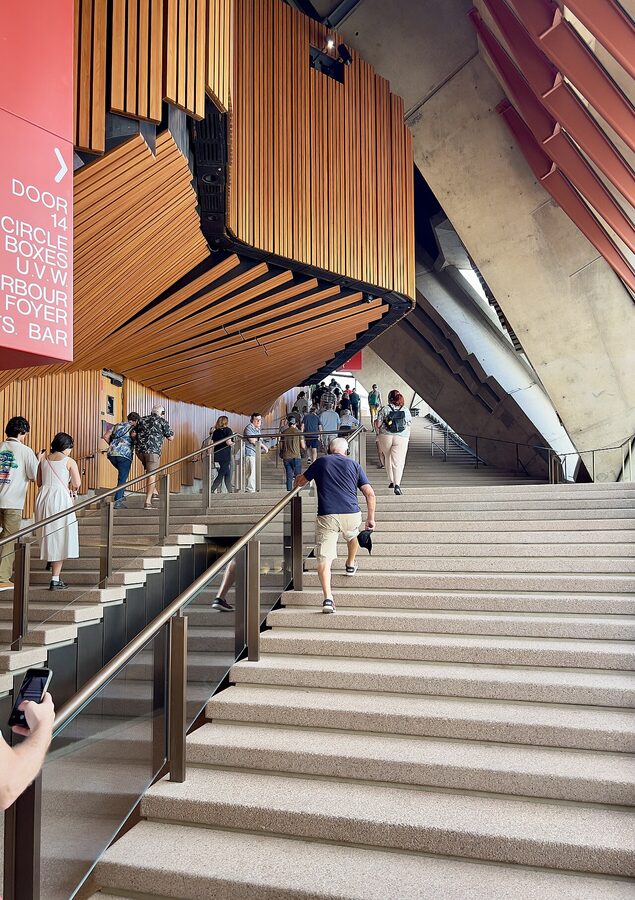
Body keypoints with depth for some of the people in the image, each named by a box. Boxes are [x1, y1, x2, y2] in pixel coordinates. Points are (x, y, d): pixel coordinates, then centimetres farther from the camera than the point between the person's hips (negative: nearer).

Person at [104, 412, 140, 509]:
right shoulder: (133, 427, 6)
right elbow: (133, 435, -17)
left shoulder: (117, 425, 23)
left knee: (122, 473, 27)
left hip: (112, 454, 6)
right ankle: (117, 502, -6)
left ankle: (120, 496, 23)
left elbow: (106, 437, 17)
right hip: (124, 454, -6)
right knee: (122, 479, -1)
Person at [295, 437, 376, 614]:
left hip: (326, 516, -2)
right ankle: (350, 565, 53)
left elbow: (299, 482, 20)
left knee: (324, 558, -4)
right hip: (351, 515, 2)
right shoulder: (354, 465, 14)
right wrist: (371, 519, 13)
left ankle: (328, 598, -19)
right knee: (353, 535, 37)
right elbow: (370, 494, 6)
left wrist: (298, 478, 43)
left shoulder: (321, 462, 12)